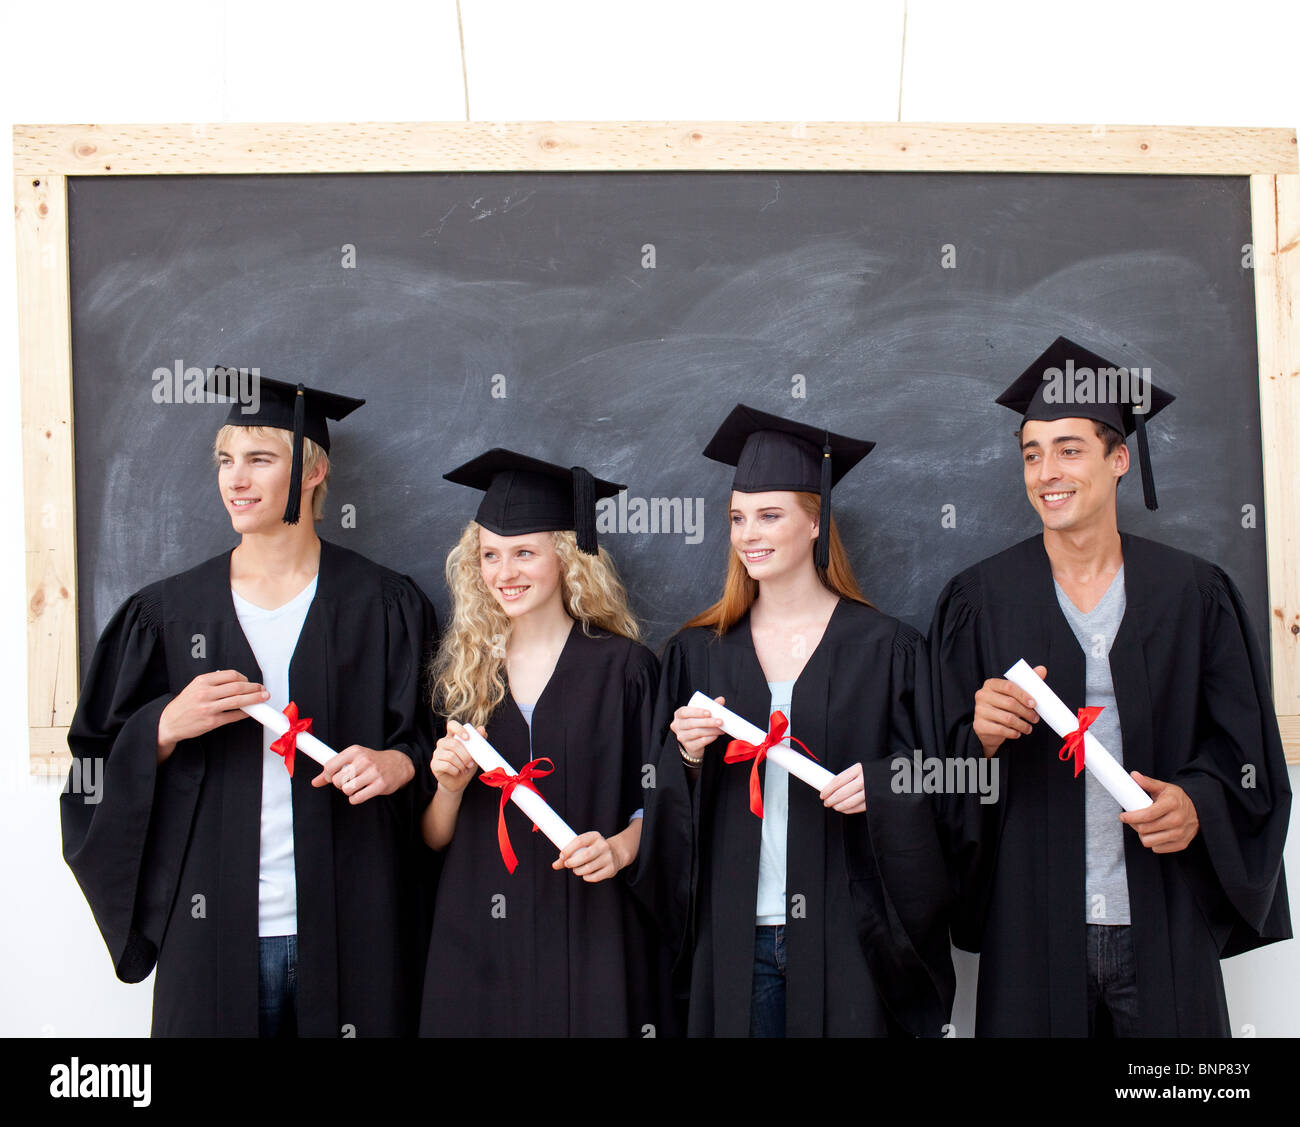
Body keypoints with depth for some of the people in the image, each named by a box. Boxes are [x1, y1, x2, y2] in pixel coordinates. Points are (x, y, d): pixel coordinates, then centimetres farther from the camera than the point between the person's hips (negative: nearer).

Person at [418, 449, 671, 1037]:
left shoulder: (623, 666, -3)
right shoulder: (460, 670, 5)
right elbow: (433, 838, 9)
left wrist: (620, 848, -17)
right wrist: (449, 786, -11)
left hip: (590, 936, -2)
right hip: (477, 940, 3)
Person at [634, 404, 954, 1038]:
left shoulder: (884, 649, -2)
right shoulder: (697, 652, 6)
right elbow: (664, 805, 8)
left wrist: (882, 784, -19)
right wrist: (688, 756, -12)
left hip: (843, 934, -2)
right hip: (733, 933, 2)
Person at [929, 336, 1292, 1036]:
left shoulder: (1194, 594, 2)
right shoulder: (980, 600, 1)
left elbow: (1245, 749, 4)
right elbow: (944, 764, 1)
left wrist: (1197, 804, -14)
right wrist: (983, 735, -20)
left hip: (1164, 930, 1)